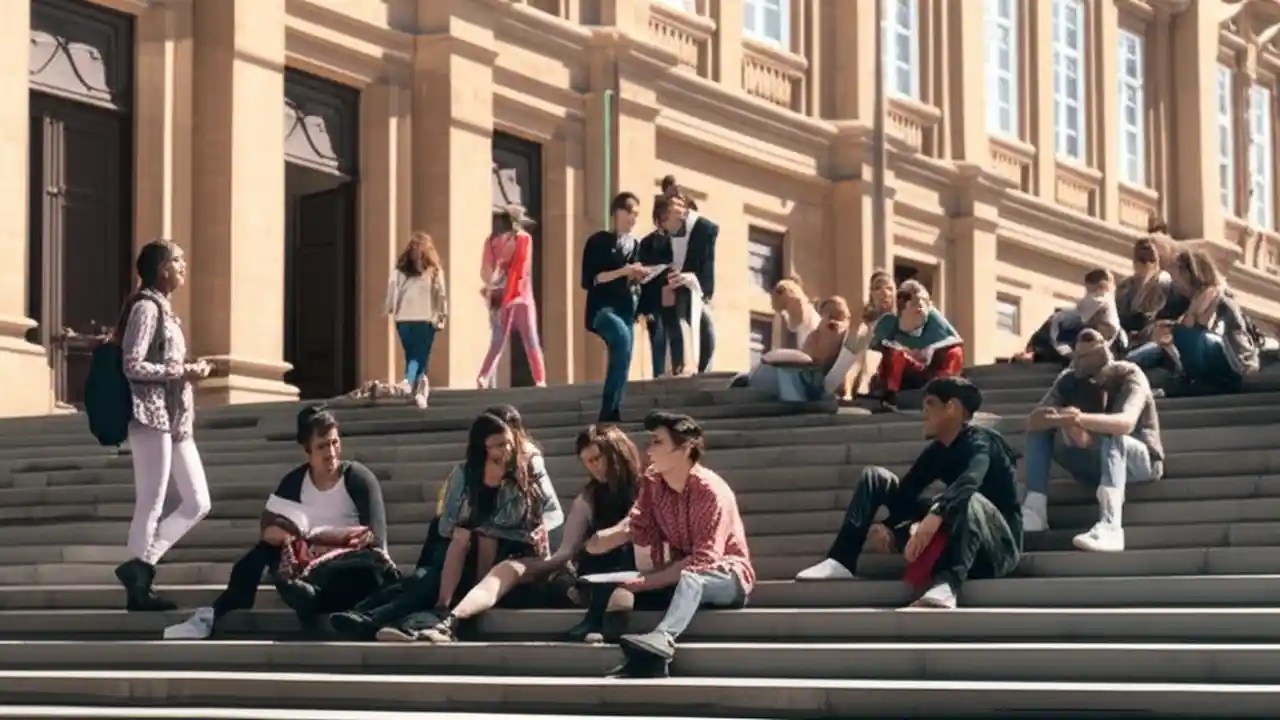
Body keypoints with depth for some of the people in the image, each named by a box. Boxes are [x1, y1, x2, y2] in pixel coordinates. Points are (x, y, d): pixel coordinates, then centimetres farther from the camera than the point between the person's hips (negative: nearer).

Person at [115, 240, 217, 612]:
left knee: (198, 502, 6)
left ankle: (141, 566, 6)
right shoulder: (146, 307, -9)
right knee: (150, 506, -6)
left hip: (176, 419, 10)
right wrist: (183, 371, -16)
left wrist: (200, 368, 10)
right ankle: (139, 588, -1)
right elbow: (133, 366, -18)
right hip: (152, 416, -10)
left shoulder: (163, 309, 20)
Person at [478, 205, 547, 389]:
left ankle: (483, 378, -9)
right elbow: (523, 269, -7)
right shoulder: (523, 238, -1)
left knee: (496, 343, 7)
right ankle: (540, 380, -2)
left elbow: (486, 271, 0)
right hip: (520, 297, -3)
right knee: (531, 342, 5)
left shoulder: (492, 241, 6)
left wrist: (493, 286, 3)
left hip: (500, 298, 3)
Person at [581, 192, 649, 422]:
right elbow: (589, 280, -11)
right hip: (602, 308, -7)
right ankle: (609, 412, -30)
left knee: (621, 366, 1)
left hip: (627, 310, 7)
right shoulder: (598, 241, -5)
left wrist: (638, 276, -1)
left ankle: (611, 415, 7)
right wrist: (623, 271, -17)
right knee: (622, 335, -34)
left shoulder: (634, 245, 13)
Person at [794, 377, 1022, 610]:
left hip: (999, 544, -7)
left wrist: (934, 516, -52)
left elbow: (969, 481, -36)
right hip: (951, 539, 7)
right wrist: (885, 527, -20)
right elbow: (904, 494, 1)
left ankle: (946, 586, -58)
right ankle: (841, 561, -11)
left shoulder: (980, 440, -15)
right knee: (874, 477, 6)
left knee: (968, 499, -42)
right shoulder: (937, 452, 7)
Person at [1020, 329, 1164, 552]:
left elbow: (1126, 423, -40)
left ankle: (1110, 528, -53)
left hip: (1140, 459, -5)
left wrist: (1080, 419, -56)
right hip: (1095, 463, 5)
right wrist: (1064, 420, -41)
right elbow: (1032, 421, -19)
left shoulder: (1129, 375, -20)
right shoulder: (1069, 379, -8)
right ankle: (1033, 511, -20)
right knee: (1040, 428, -12)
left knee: (1111, 435, -37)